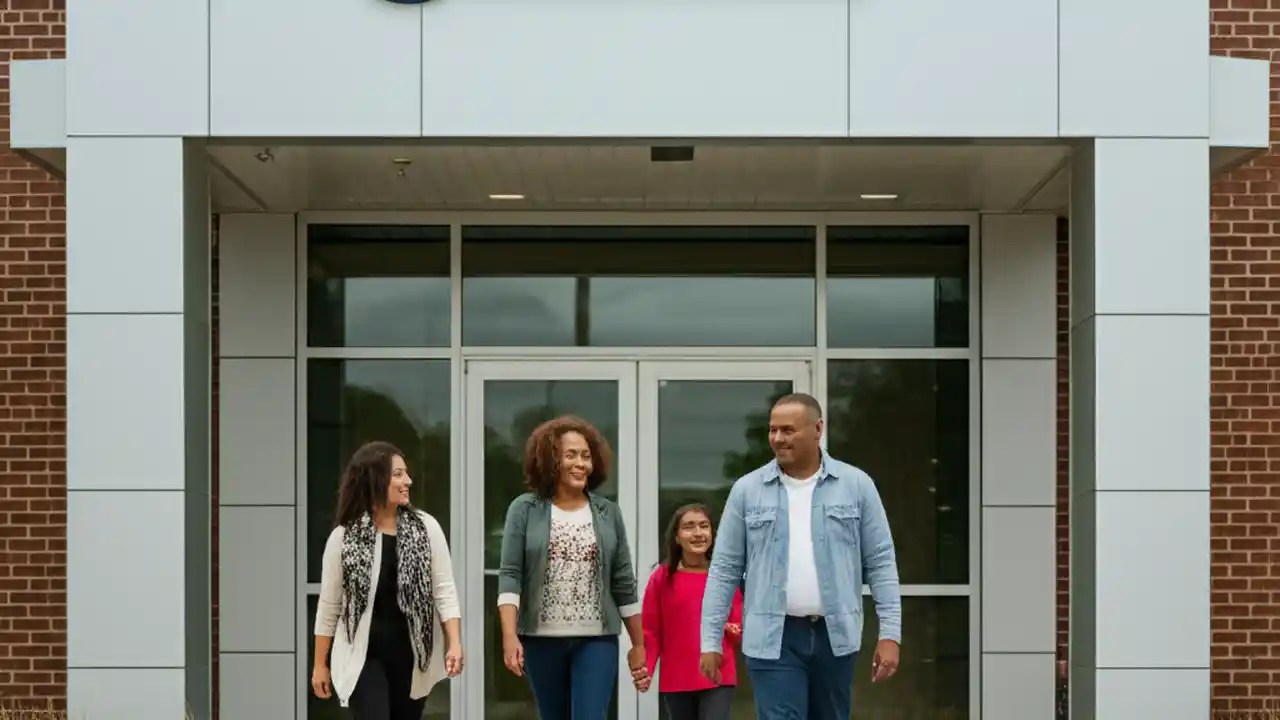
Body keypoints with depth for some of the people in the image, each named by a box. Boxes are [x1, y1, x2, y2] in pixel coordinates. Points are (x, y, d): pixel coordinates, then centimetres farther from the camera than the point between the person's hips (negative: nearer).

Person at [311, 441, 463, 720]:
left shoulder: (426, 528, -2)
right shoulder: (344, 537, -4)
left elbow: (444, 591, -2)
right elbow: (329, 605, 2)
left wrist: (455, 644, -14)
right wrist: (320, 665, 5)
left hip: (412, 655, 2)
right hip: (363, 656, -2)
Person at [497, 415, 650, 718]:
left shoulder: (608, 512, 4)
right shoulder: (524, 509, 0)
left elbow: (624, 583, 8)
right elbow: (510, 575, -5)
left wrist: (638, 645, 9)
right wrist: (510, 636, -17)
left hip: (597, 640, 0)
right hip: (541, 639, 0)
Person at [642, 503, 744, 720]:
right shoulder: (661, 577, -1)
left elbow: (740, 627, 7)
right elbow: (650, 631, 0)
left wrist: (734, 629, -16)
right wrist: (645, 668, -13)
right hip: (676, 680, 1)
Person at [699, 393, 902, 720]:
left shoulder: (856, 485, 2)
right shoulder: (747, 490, 2)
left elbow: (881, 562, 2)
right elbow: (725, 569, 4)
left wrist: (890, 633, -5)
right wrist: (711, 640, 0)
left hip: (835, 634, 1)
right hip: (773, 637, -1)